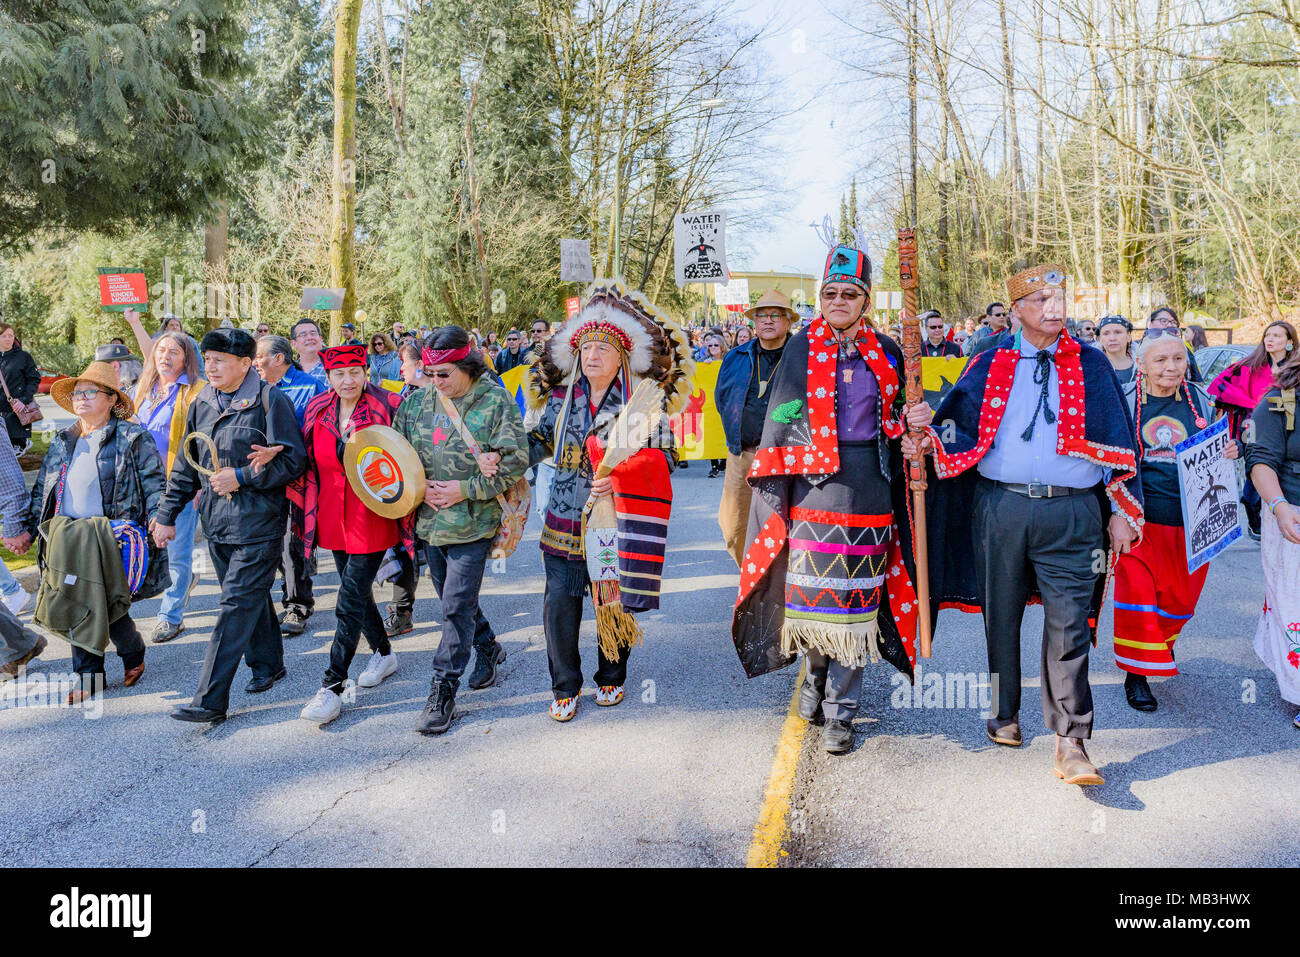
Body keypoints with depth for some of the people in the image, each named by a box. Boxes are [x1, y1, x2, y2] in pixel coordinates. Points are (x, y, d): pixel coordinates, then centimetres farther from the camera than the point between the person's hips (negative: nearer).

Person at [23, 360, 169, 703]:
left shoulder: (132, 438, -2)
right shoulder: (63, 442, 15)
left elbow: (154, 486, -6)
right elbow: (42, 489, 20)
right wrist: (29, 528, 17)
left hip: (109, 537, -5)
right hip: (65, 538, 6)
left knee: (104, 606, -4)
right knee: (76, 606, 5)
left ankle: (133, 655, 24)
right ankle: (88, 678, 15)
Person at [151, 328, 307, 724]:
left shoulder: (271, 400, -10)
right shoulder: (202, 404, 10)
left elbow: (294, 461, -12)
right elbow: (185, 467, 17)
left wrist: (241, 477, -16)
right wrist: (167, 515, 13)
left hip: (258, 525, -6)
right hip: (216, 523, 7)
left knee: (236, 606, -7)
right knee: (251, 598, 18)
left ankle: (211, 701, -5)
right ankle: (268, 663, 37)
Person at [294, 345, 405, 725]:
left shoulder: (387, 406, -10)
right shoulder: (317, 411, 5)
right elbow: (308, 464, 13)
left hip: (372, 519, -6)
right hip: (334, 518, 6)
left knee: (350, 601, -6)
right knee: (357, 591, 18)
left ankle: (333, 686, -1)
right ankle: (384, 653, 40)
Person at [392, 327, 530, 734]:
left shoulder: (496, 402, -10)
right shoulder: (417, 402, 4)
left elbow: (516, 461, -11)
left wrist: (466, 490, -16)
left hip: (474, 522, -5)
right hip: (430, 519, 6)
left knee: (457, 605, -6)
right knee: (454, 597, 18)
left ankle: (443, 690, 3)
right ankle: (488, 648, 42)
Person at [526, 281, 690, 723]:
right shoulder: (560, 400, 7)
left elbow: (662, 455, -6)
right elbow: (536, 442, 18)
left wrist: (620, 476, -22)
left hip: (616, 520, -2)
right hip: (565, 522, 2)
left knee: (614, 603, 9)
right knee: (559, 603, 1)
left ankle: (611, 679, 32)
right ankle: (564, 688, 19)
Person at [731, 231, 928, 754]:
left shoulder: (885, 352, 10)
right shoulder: (801, 349, 4)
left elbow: (895, 418, 19)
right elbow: (779, 424, 1)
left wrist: (915, 422, -4)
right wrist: (773, 494, -4)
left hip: (867, 491, 1)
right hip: (812, 489, -1)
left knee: (854, 600, 4)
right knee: (811, 592, 4)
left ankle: (840, 711, 14)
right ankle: (817, 675, 31)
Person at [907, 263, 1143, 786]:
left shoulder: (1090, 365, 9)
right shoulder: (988, 365, 9)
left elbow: (1118, 442, 10)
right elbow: (959, 429, 8)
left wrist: (1121, 512, 5)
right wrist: (930, 441, -13)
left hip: (1072, 513, -1)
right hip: (1000, 509, 1)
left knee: (1069, 626, -5)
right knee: (1001, 618, 12)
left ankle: (1070, 742, 3)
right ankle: (1004, 715, 30)